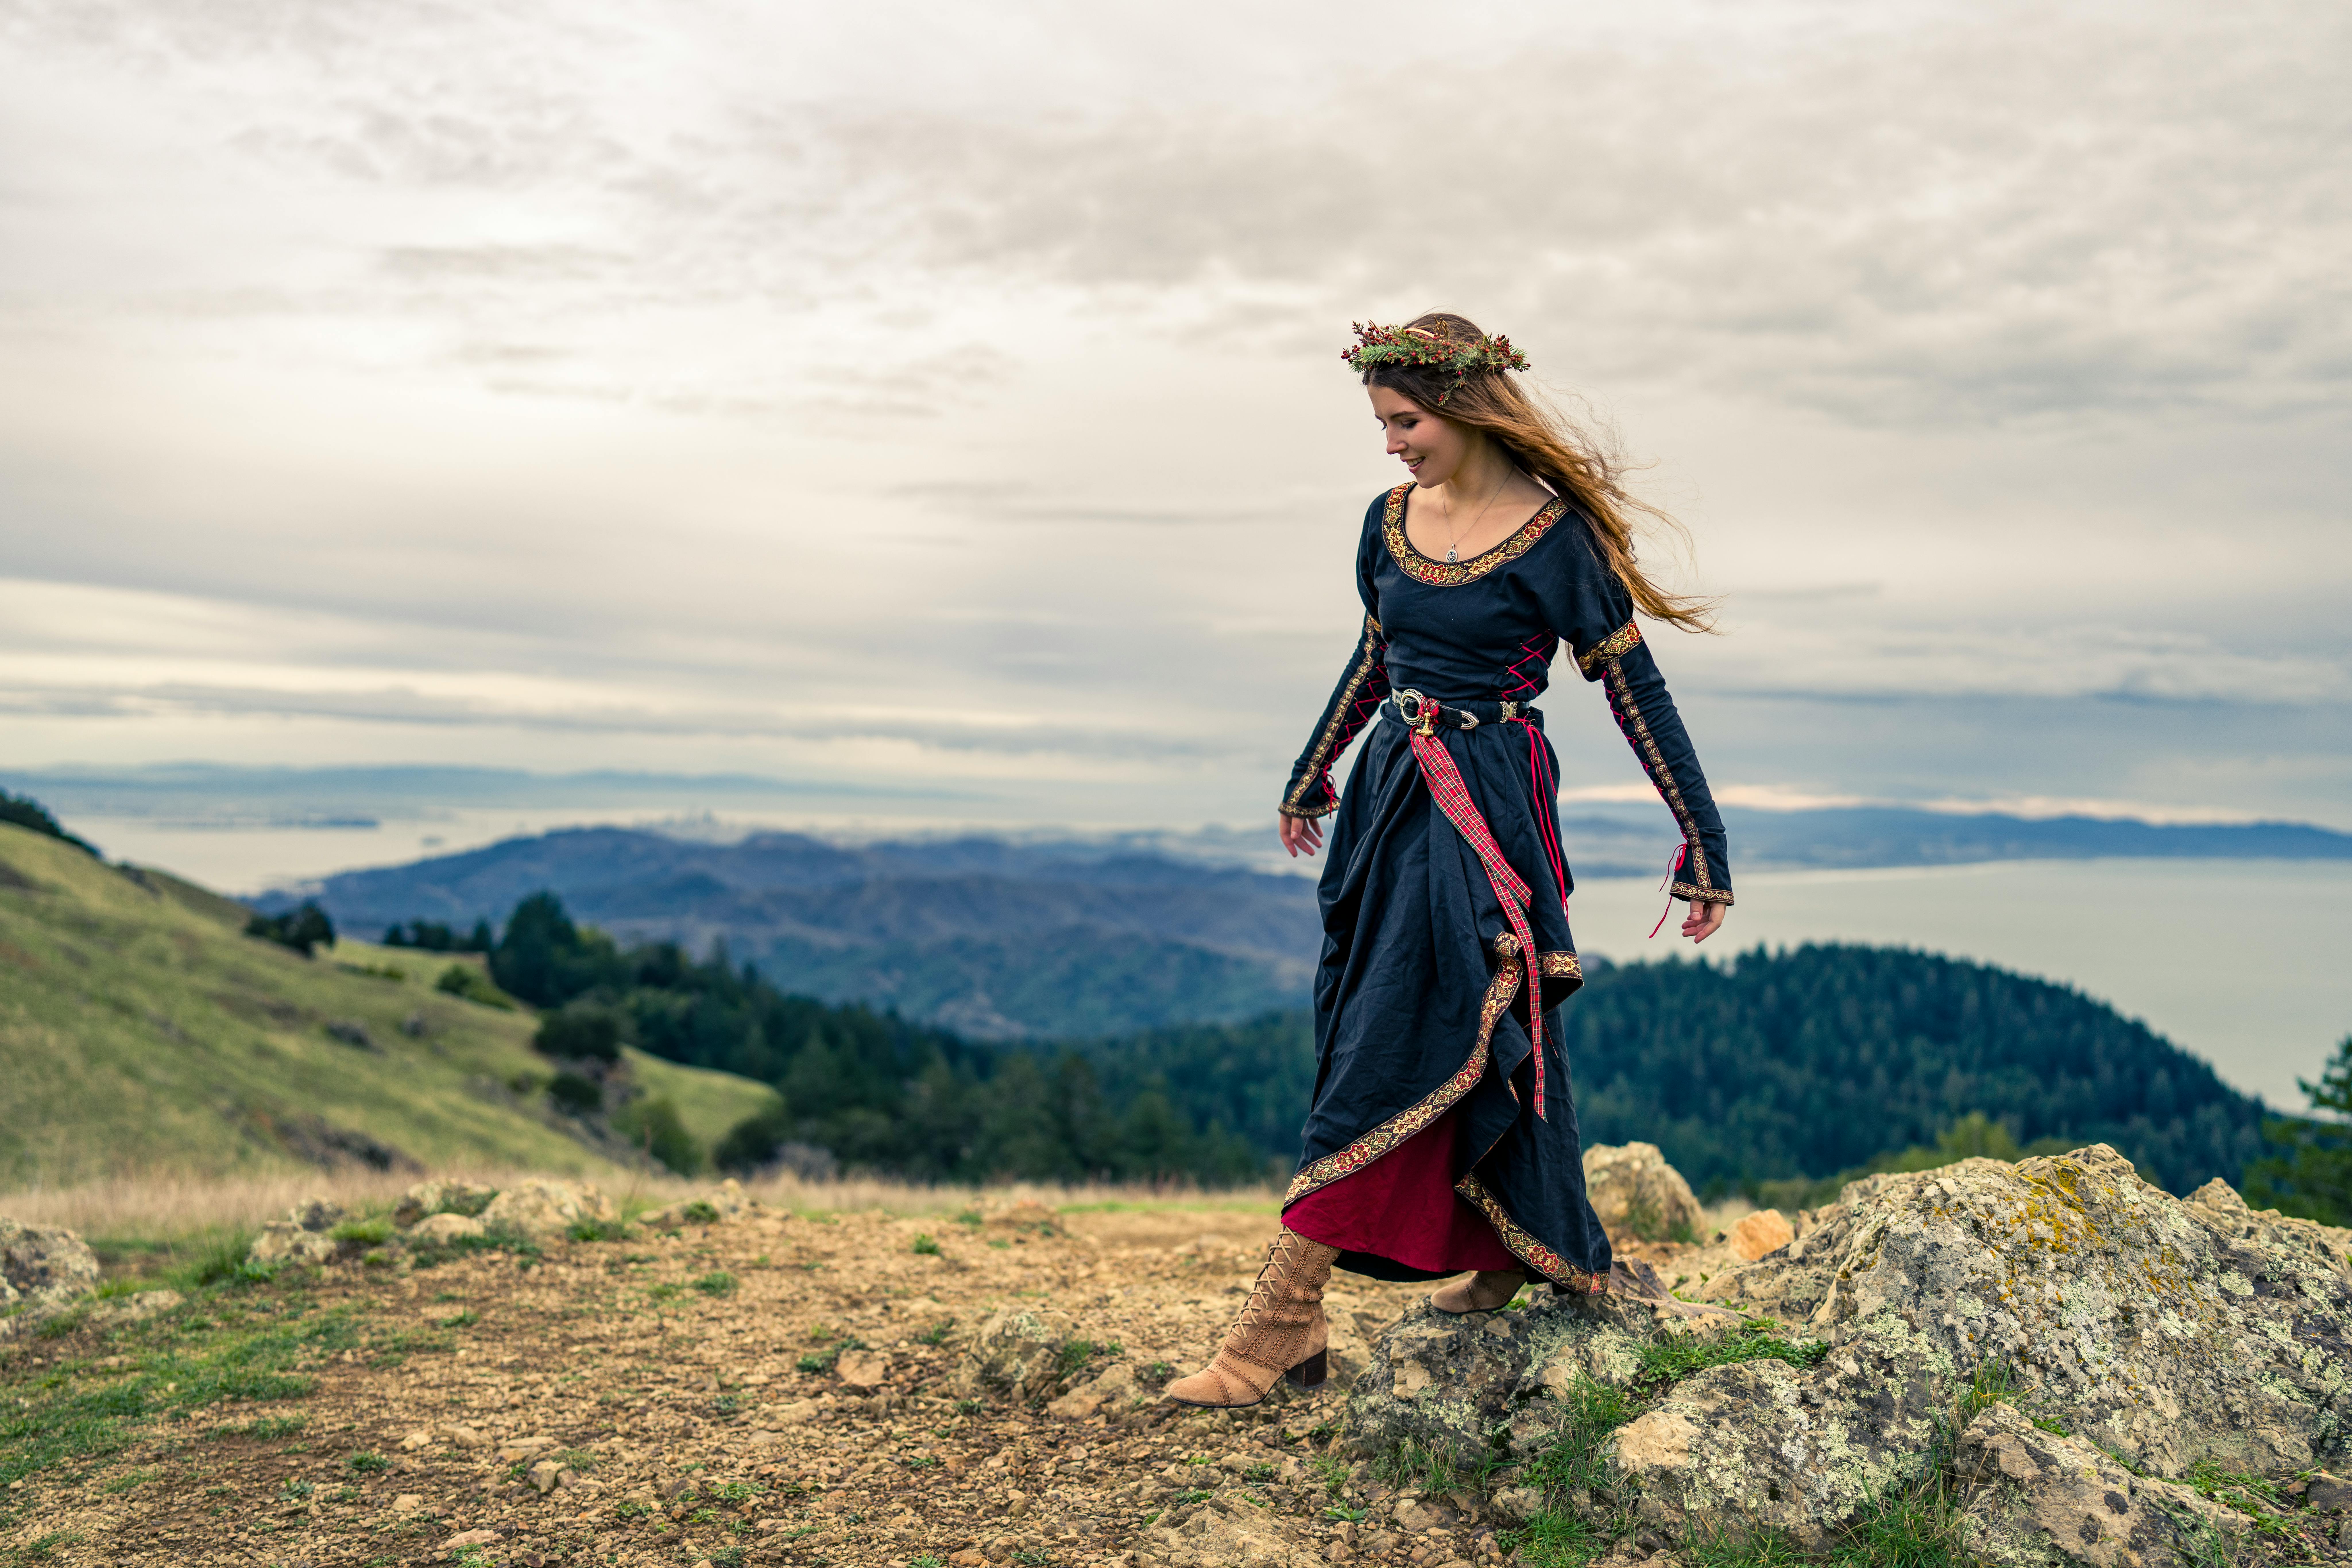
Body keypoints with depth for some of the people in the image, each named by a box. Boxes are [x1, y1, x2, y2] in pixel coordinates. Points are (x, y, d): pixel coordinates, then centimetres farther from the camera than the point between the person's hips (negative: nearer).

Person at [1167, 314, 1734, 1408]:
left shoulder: (1553, 536, -11)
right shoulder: (1391, 520, 8)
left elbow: (1635, 690, -7)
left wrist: (1703, 844, -5)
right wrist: (1311, 776, 34)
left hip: (1485, 815, -7)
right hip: (1392, 797, 7)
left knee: (1388, 1057, -8)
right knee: (1461, 1060, 10)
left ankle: (1278, 1325, -5)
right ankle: (1513, 1256, 27)